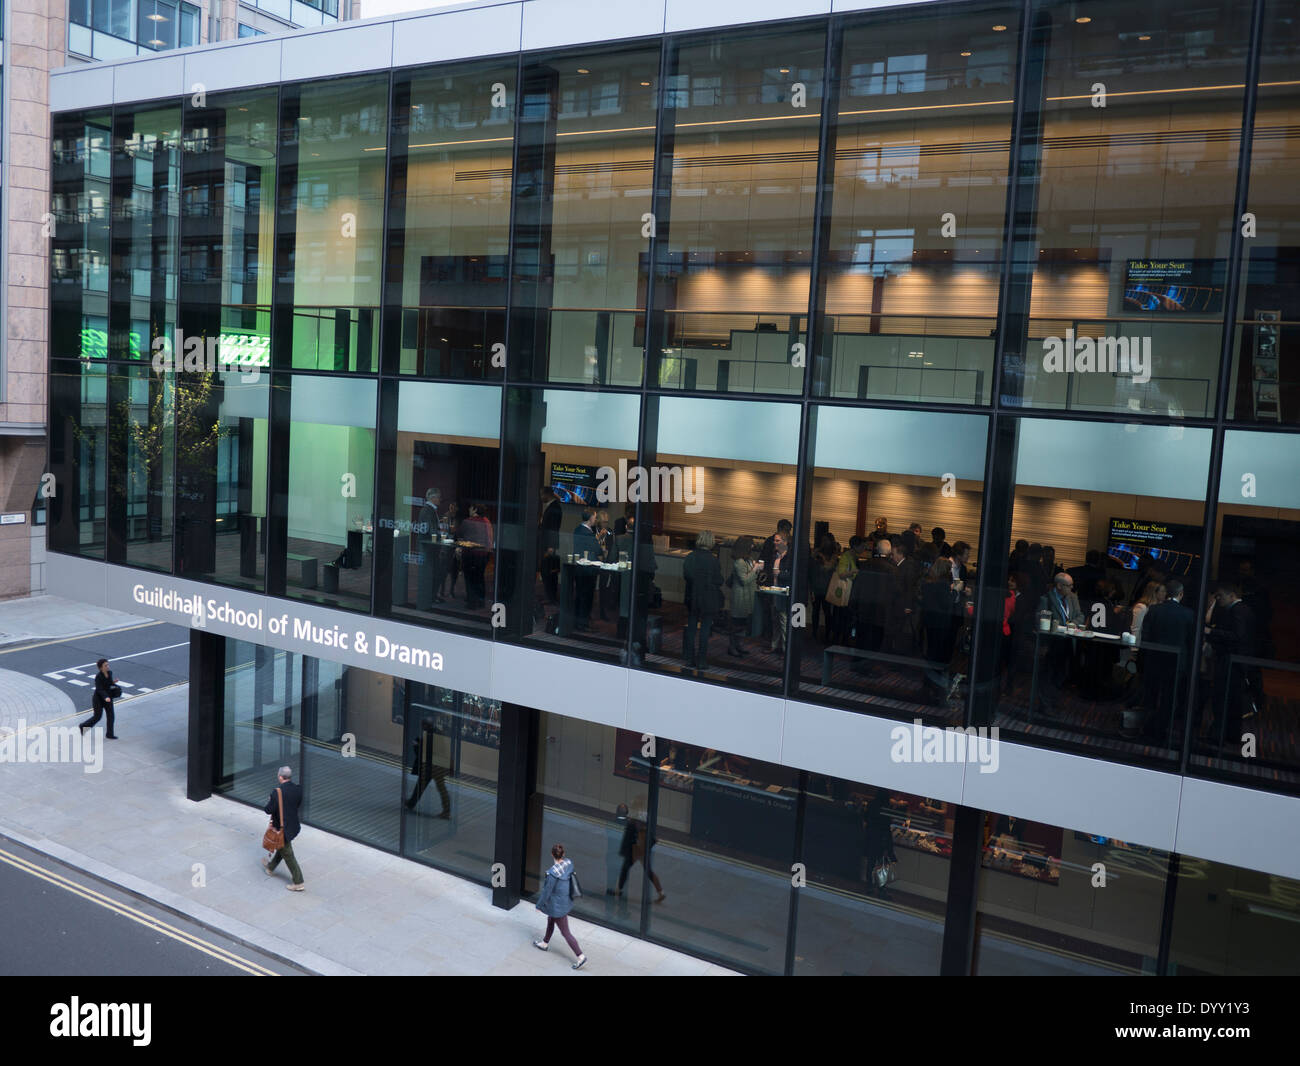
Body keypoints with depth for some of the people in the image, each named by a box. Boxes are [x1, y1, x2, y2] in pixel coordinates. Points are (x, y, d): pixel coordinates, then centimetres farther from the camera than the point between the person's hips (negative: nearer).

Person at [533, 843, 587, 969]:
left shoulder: (553, 873, -34)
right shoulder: (568, 863, -13)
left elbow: (547, 891, -22)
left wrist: (539, 905, -6)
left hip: (557, 905, -8)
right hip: (566, 901, 8)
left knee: (565, 932, 7)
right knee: (550, 921, 31)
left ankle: (581, 957, 13)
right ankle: (545, 943, 53)